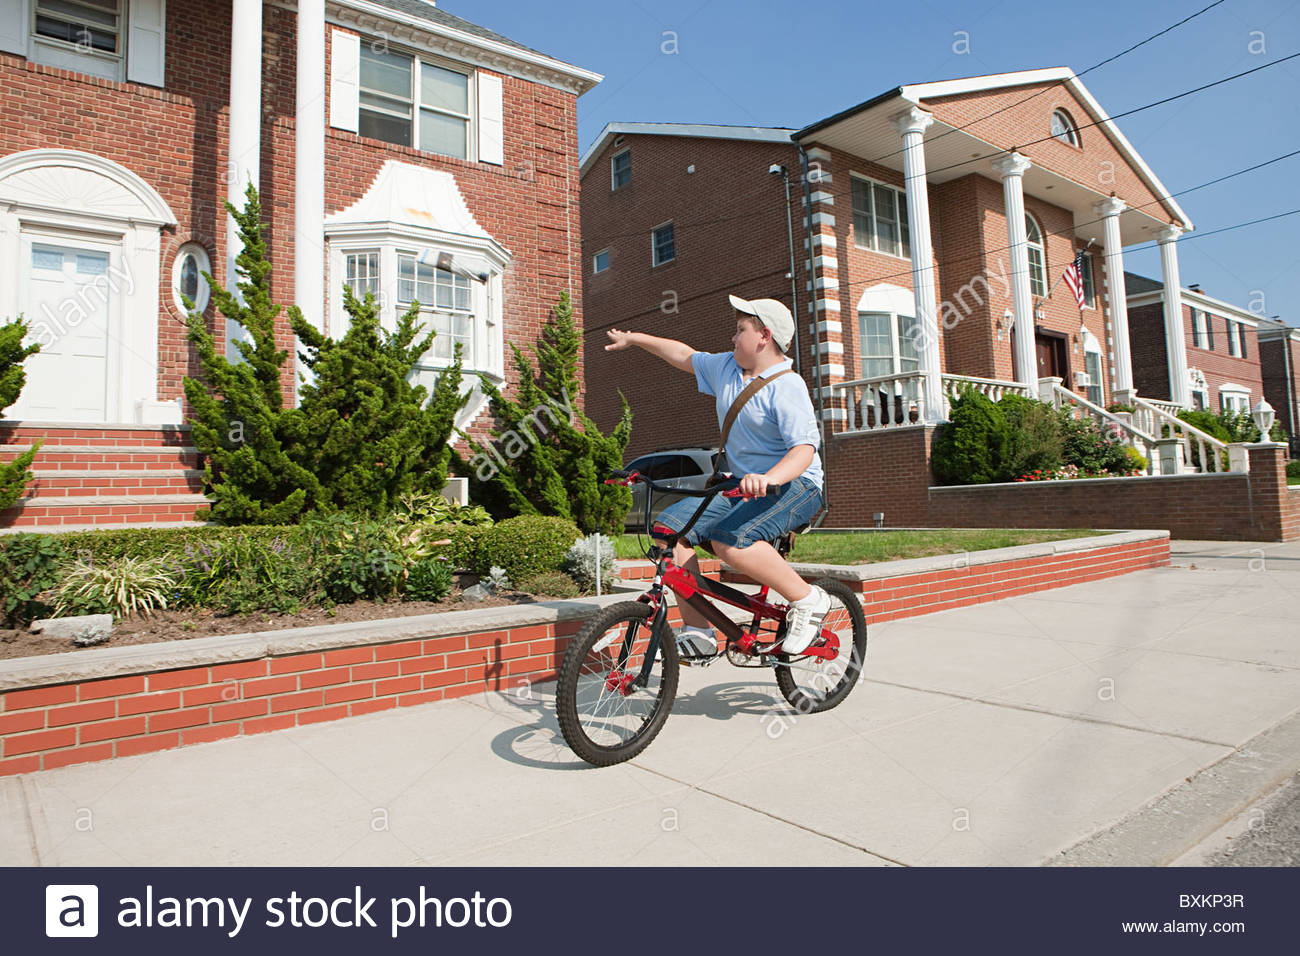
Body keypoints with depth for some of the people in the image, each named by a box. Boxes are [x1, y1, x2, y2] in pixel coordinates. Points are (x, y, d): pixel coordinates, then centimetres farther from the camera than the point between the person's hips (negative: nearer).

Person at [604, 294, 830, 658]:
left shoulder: (786, 387, -14)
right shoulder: (725, 368, 11)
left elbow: (805, 447, -26)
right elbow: (685, 355, 28)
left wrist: (770, 478, -44)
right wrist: (635, 339, 34)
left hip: (794, 485, -8)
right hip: (742, 487, 8)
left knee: (730, 540, -34)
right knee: (670, 525, -10)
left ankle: (808, 600, -12)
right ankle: (697, 632, -4)